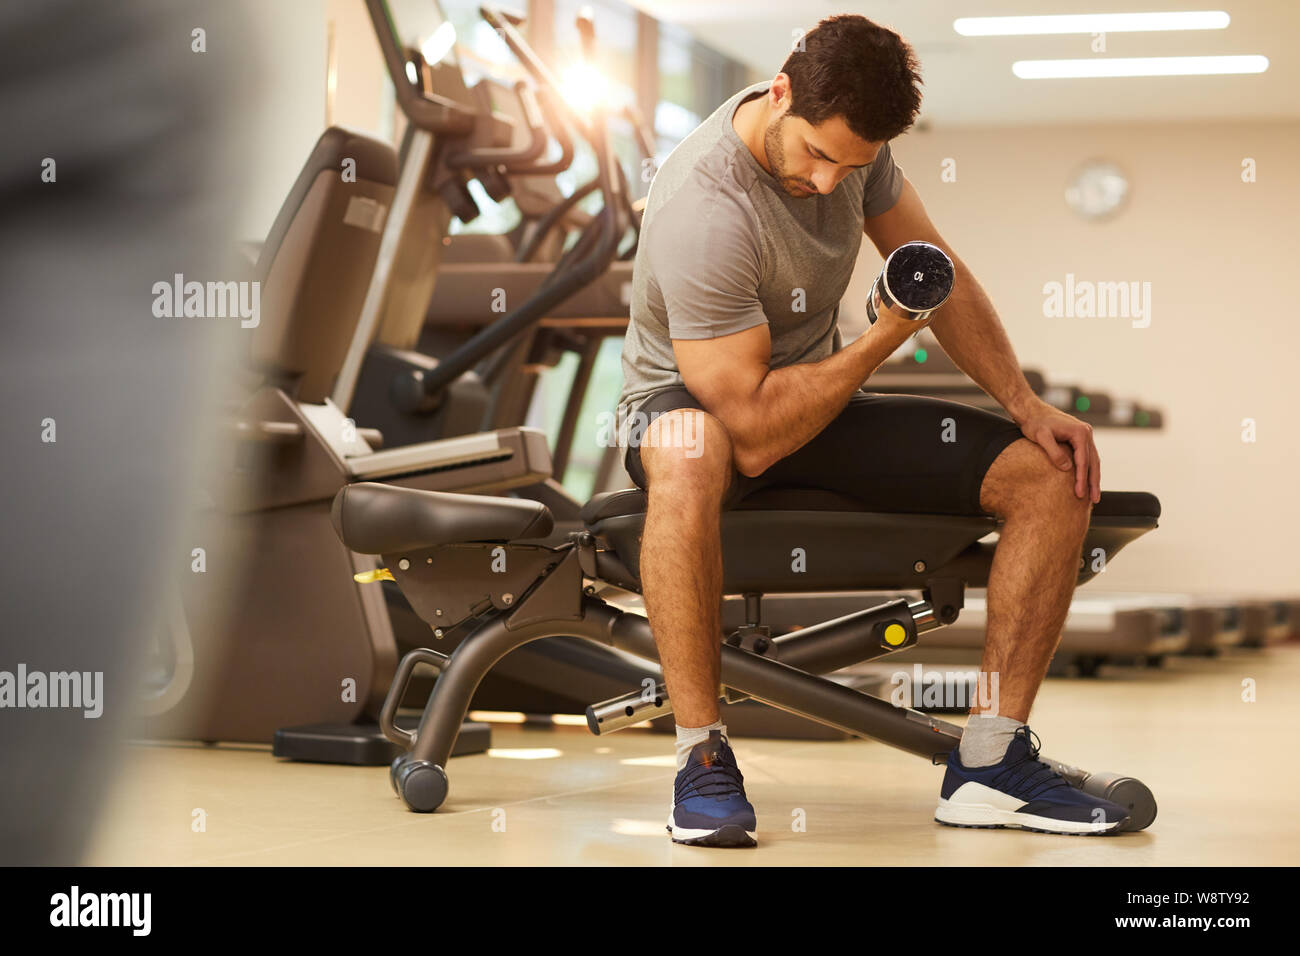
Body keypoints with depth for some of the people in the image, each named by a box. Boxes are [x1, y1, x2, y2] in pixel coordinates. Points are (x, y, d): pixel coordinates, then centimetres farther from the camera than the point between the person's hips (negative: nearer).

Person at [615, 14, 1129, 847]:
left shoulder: (852, 141, -9)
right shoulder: (703, 212, -31)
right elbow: (755, 435, -31)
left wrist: (1026, 404, 0)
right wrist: (887, 334, -25)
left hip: (820, 398, 7)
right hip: (695, 402, -7)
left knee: (1054, 475, -9)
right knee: (688, 459, -46)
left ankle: (990, 763, -6)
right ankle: (702, 758, -33)